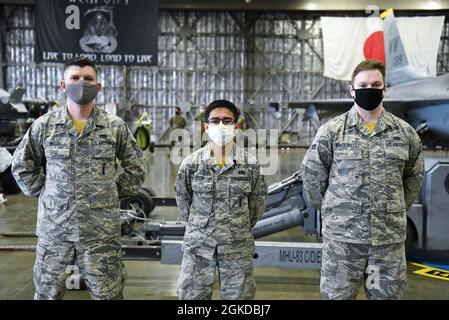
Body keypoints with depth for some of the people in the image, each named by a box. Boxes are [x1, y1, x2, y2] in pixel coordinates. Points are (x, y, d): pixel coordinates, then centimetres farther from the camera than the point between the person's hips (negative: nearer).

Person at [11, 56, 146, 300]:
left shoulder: (115, 127, -2)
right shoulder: (44, 125, 0)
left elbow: (136, 168, 9)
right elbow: (22, 164, 12)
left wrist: (113, 192, 3)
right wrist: (42, 191, 4)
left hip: (101, 230, -1)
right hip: (54, 227, 1)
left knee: (107, 294, 11)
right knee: (47, 292, 16)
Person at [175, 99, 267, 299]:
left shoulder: (250, 164, -6)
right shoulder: (191, 164, -6)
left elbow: (258, 200, 7)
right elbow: (182, 199, 7)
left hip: (237, 246, 0)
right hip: (198, 244, 0)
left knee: (238, 295, 12)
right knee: (192, 295, 11)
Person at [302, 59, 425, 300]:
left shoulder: (405, 133, 4)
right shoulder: (331, 131, -3)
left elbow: (414, 176, 16)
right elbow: (312, 177, 2)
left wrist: (395, 211, 14)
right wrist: (330, 212, 5)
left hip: (391, 238, 3)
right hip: (342, 236, -2)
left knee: (388, 294, 14)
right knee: (337, 294, 7)